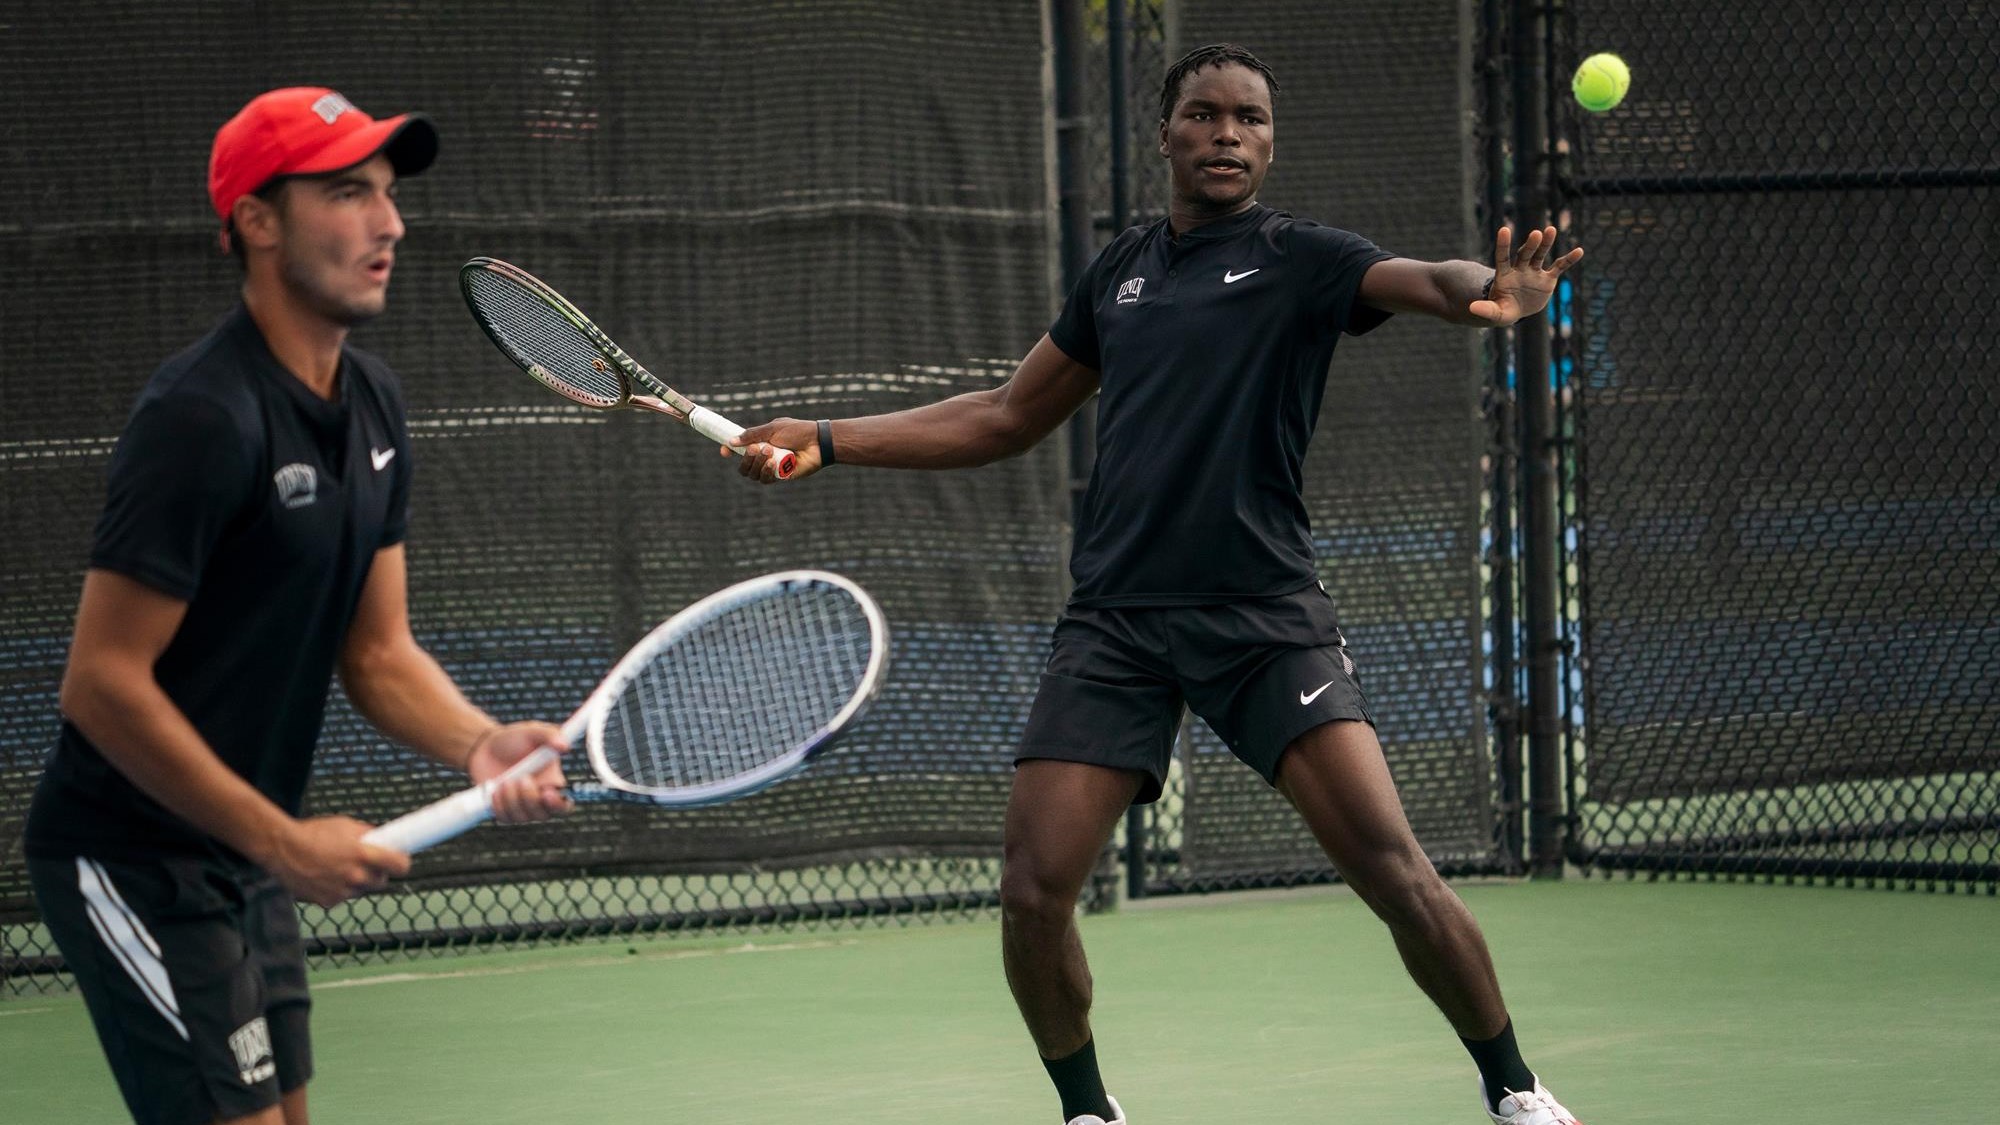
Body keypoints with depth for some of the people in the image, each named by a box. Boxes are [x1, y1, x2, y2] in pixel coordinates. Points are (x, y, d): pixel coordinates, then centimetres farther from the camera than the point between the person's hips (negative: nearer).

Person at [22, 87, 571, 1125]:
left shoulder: (371, 404, 8)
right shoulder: (204, 416, -21)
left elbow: (378, 651, 10)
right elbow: (101, 685, -23)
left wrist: (480, 745, -11)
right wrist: (287, 843, -21)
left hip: (247, 858, 9)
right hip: (134, 867, -9)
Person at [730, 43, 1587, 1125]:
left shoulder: (1298, 258, 1)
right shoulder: (1119, 271, 15)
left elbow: (1419, 279, -20)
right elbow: (1009, 416, 27)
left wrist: (1489, 293, -45)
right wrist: (825, 441, 21)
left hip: (1264, 617, -4)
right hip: (1113, 625, 4)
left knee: (1394, 871, -14)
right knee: (1034, 892, -7)